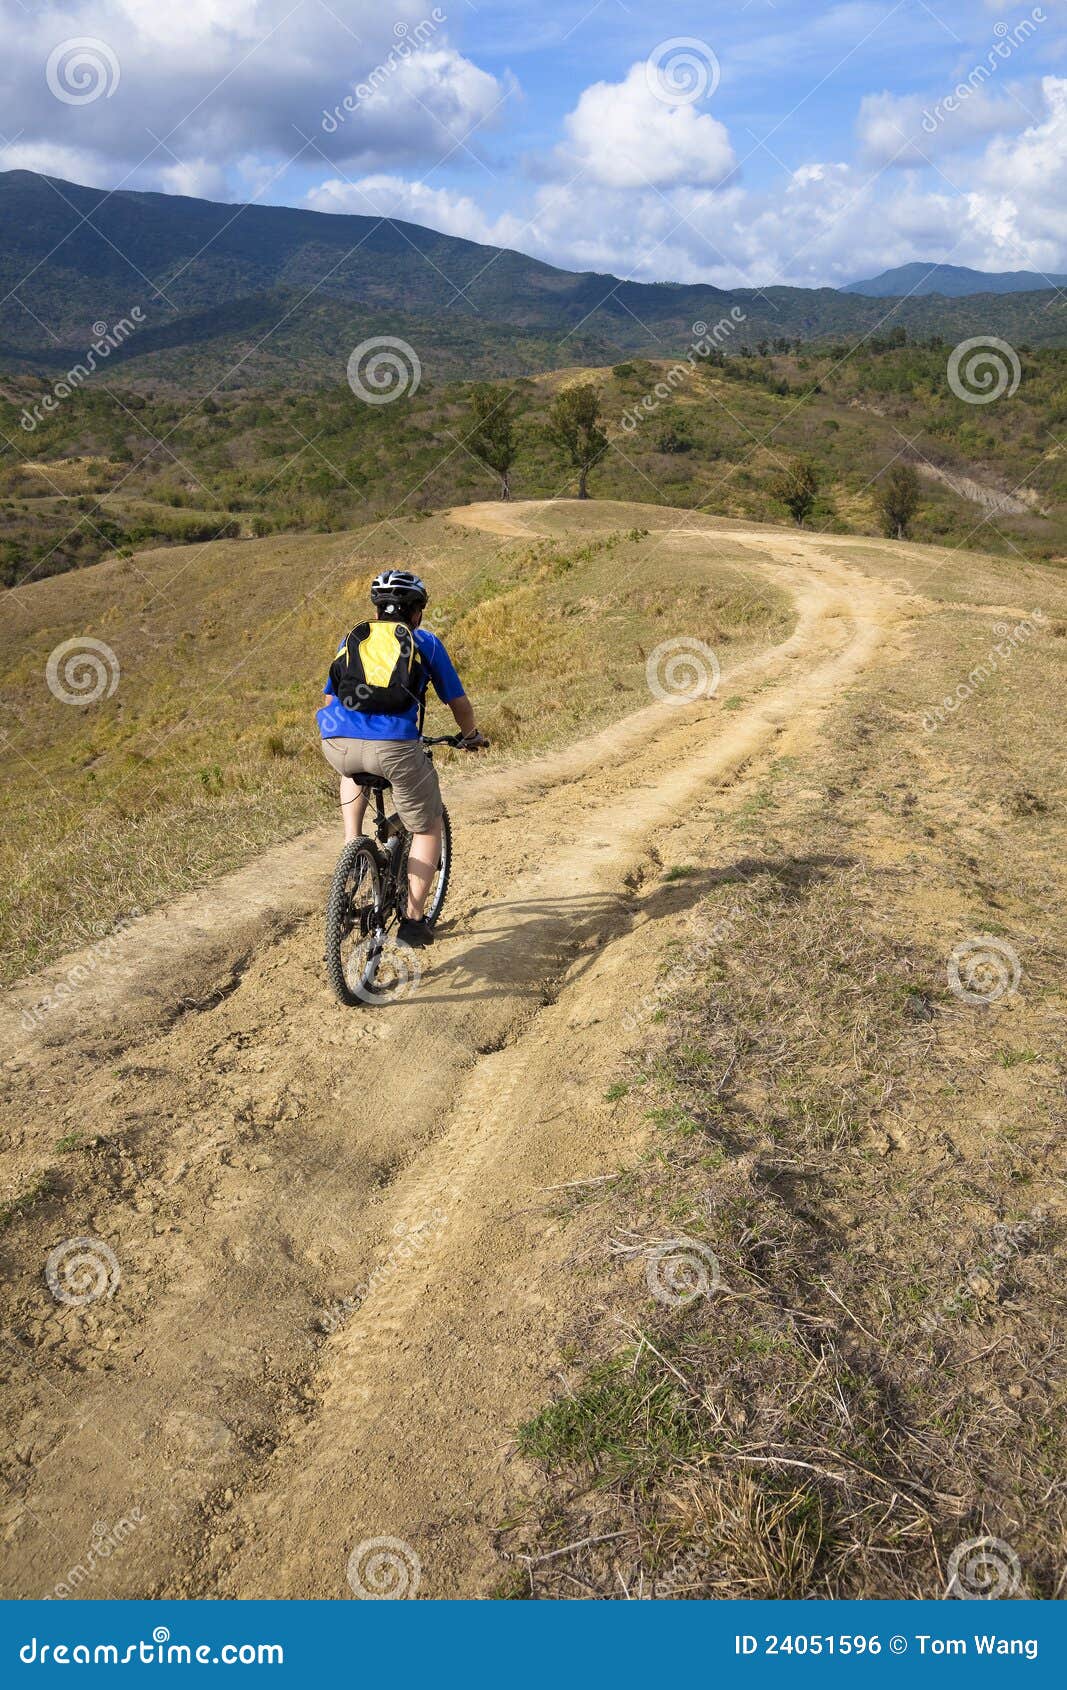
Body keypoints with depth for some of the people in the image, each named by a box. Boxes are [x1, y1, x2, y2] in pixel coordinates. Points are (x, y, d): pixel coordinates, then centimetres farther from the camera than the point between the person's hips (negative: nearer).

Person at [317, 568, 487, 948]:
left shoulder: (351, 640, 27)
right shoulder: (426, 642, 19)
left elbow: (329, 700, 34)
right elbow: (458, 702, 23)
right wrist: (471, 735, 43)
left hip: (337, 744, 3)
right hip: (395, 746, -3)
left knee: (354, 771, 42)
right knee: (427, 829, 19)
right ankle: (413, 920, 12)